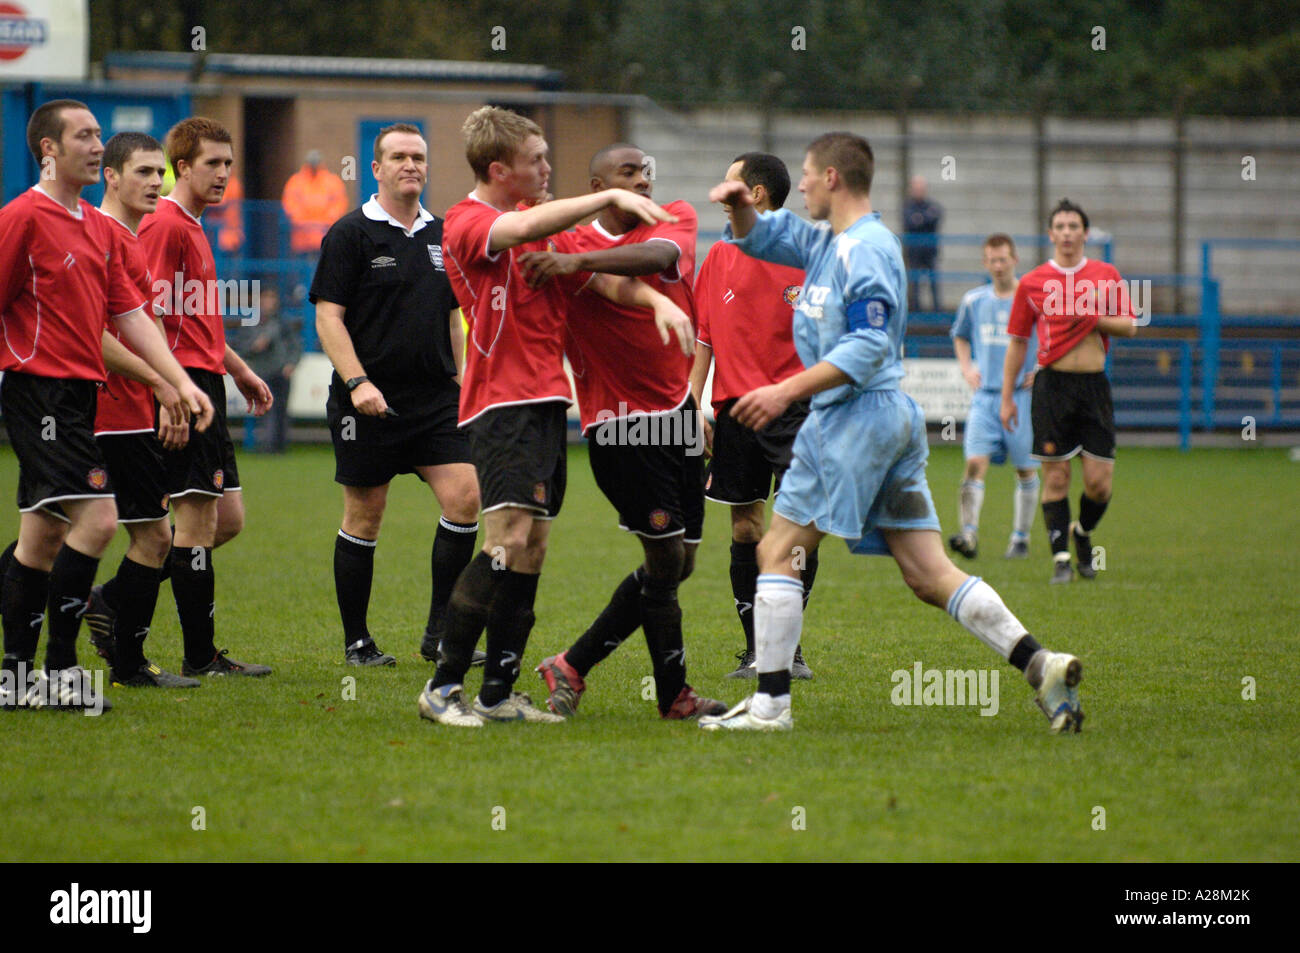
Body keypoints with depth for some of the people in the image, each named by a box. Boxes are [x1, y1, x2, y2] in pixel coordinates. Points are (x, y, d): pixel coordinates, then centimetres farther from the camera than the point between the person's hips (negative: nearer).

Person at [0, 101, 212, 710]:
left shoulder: (101, 229, 16)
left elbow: (130, 315, 17)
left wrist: (180, 383, 8)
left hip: (78, 393, 9)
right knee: (96, 517, -16)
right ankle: (59, 668, -11)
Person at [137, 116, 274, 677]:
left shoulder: (191, 228, 20)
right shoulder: (165, 225, -12)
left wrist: (239, 370, 32)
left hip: (204, 384, 10)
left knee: (227, 519, 11)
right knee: (199, 522, -6)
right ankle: (200, 657, -1)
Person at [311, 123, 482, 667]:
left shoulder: (442, 235, 13)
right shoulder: (352, 233, -4)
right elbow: (328, 316, -9)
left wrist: (460, 384, 16)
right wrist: (357, 382, -19)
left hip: (435, 399, 5)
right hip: (370, 403, -5)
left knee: (464, 498, -10)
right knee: (363, 519, 1)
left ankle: (440, 633, 0)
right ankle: (356, 642, 12)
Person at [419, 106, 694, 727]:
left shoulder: (538, 224, 17)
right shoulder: (466, 223, -9)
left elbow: (600, 280, 16)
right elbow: (525, 228, -29)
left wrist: (658, 301, -2)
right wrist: (610, 198, -29)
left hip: (547, 401, 9)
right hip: (501, 402, -9)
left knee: (532, 549, 6)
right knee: (508, 540, -18)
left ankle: (499, 694, 10)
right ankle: (443, 687, -13)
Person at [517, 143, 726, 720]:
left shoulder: (677, 218, 3)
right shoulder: (567, 244, -2)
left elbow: (659, 254, -20)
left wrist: (578, 262, -33)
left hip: (678, 410, 5)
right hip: (620, 422, -5)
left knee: (678, 565, 9)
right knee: (666, 559, -9)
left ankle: (573, 667, 20)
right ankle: (673, 696, 4)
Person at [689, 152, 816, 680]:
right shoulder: (720, 258, 11)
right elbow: (704, 339, 14)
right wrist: (695, 406, 7)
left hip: (793, 408, -4)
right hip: (734, 408, 4)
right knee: (745, 530, 4)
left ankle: (789, 644, -3)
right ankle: (756, 650, 10)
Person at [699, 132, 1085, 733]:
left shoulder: (863, 249, -12)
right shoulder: (832, 242, 18)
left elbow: (868, 347, -20)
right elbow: (761, 239, 29)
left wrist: (787, 391, -22)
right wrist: (740, 207, 6)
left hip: (856, 414, -10)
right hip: (894, 416, 10)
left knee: (778, 550, -3)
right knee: (928, 575, 2)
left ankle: (770, 703, -3)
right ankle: (1040, 665, -9)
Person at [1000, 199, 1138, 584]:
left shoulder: (1106, 275, 8)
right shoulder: (1032, 282, 5)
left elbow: (1129, 326, 5)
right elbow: (1017, 343, 10)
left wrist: (1090, 317, -11)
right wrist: (1007, 397, 8)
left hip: (1095, 386, 1)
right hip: (1052, 384, -1)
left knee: (1099, 481, -3)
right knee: (1056, 477, -4)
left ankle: (1082, 533, 25)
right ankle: (1060, 557, 3)